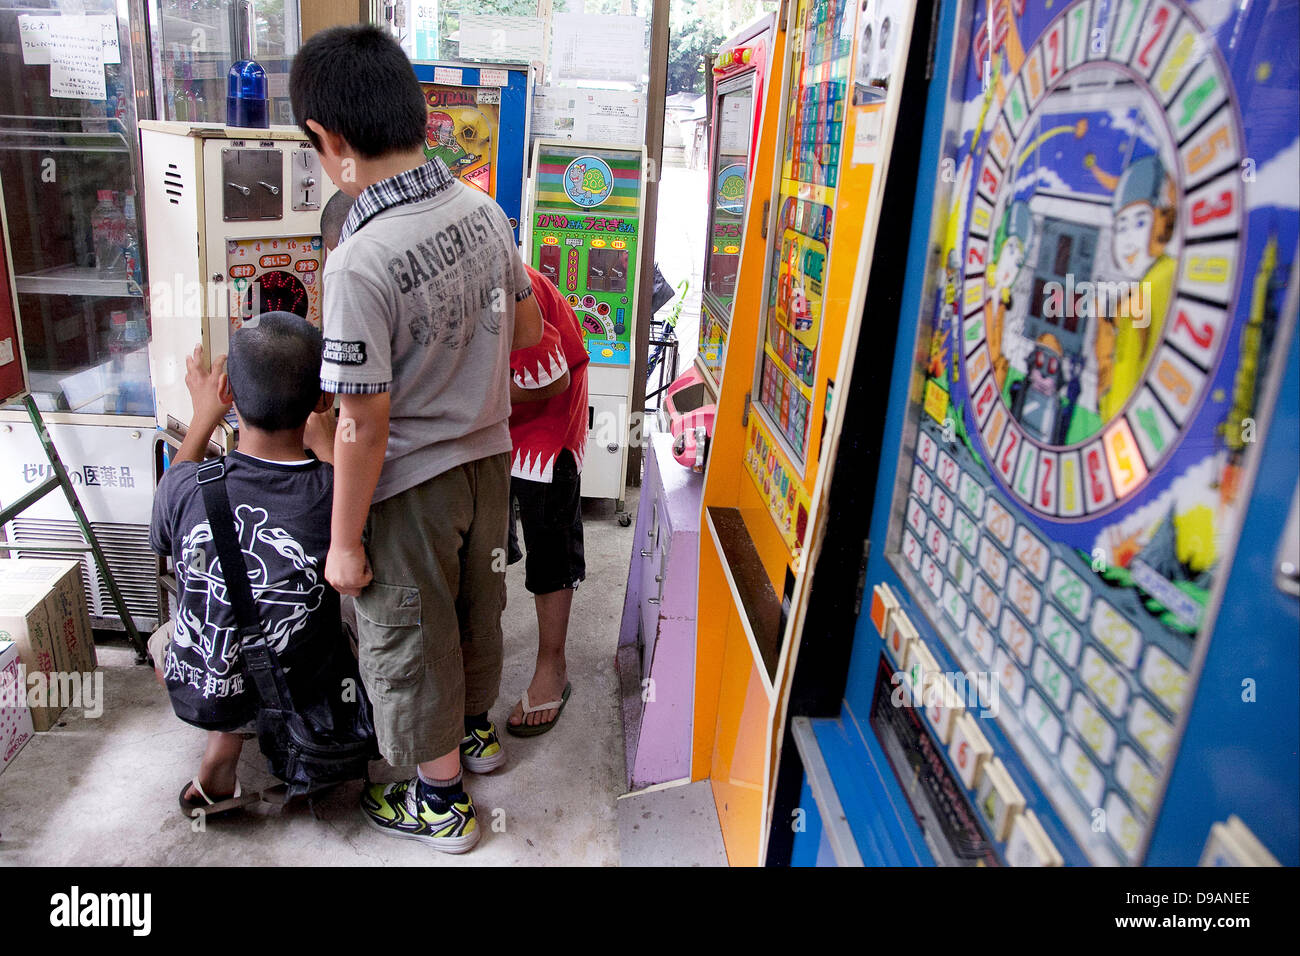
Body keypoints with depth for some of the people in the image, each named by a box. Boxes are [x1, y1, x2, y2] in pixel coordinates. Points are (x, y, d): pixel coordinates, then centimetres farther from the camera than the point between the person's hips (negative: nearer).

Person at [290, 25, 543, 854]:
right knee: (479, 601, 26)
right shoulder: (485, 210, -7)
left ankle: (441, 801, 33)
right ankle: (477, 728, 51)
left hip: (412, 483, -7)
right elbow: (528, 329, 6)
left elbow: (364, 425, -24)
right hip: (489, 453, 7)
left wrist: (345, 541, -12)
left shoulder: (360, 262, -28)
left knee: (410, 639, 14)